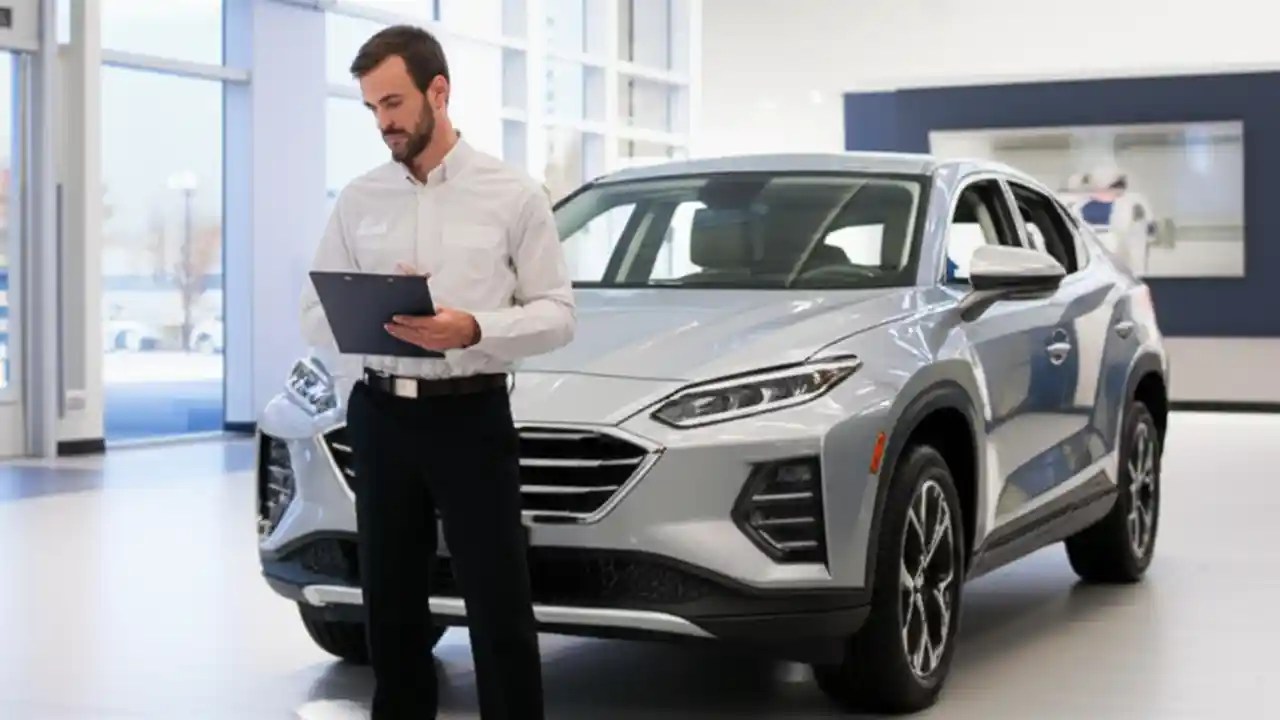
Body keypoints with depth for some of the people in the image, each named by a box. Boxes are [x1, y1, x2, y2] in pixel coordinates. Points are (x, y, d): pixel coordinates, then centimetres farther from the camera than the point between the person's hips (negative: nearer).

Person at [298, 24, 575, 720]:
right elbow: (315, 316, 7)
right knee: (390, 603, 10)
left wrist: (474, 330, -21)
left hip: (473, 417, -3)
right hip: (382, 418, 3)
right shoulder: (358, 200, 7)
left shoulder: (514, 195, -1)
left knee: (499, 609, -3)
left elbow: (556, 314, -3)